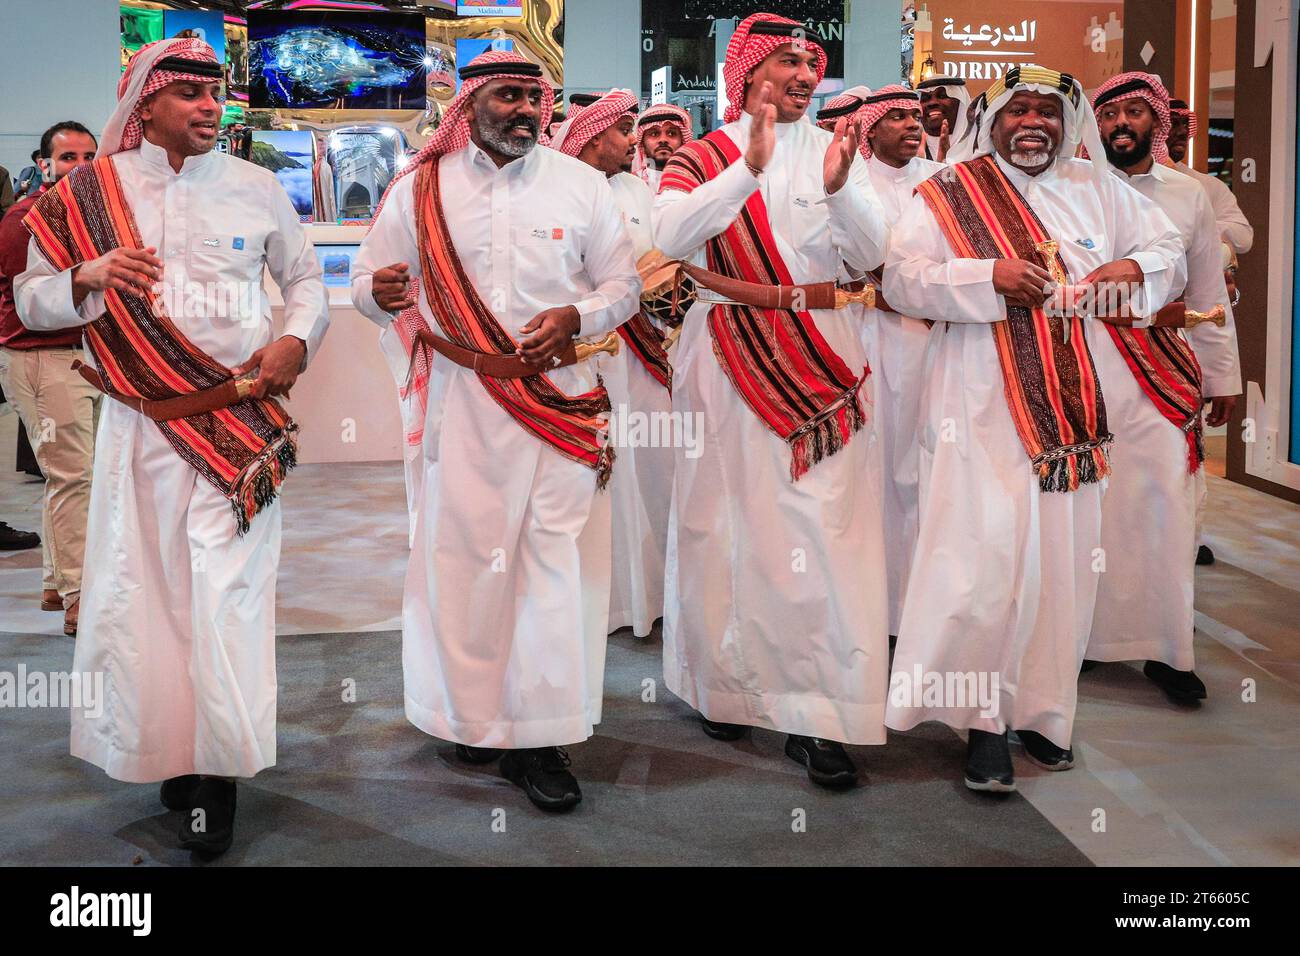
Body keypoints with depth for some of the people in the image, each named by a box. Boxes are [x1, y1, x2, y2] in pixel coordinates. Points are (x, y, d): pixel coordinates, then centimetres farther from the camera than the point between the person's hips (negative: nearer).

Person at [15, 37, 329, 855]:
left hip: (239, 416, -1)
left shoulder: (257, 188, 7)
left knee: (229, 590, -5)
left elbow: (307, 279, 17)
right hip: (142, 421, 1)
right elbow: (30, 302, 8)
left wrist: (298, 339, -3)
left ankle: (219, 774, 4)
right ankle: (166, 750, 23)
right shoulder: (89, 194, 6)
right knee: (144, 584, 5)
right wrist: (88, 279, -13)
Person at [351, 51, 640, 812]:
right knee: (463, 549, 1)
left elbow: (625, 284, 10)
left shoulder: (582, 184, 7)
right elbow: (371, 282, 11)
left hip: (561, 392, 0)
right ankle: (474, 713, 18)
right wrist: (380, 293, -14)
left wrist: (574, 316, -10)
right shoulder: (422, 188, 7)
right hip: (463, 395, 1)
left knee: (556, 555, -4)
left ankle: (539, 735, 3)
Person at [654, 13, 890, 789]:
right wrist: (751, 166, -22)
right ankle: (729, 684, 22)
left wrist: (839, 188, -22)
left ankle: (818, 714, -3)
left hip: (820, 362, 0)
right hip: (728, 363, 0)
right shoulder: (705, 157, 6)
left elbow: (872, 254, -3)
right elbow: (671, 236, -14)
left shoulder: (836, 149, 8)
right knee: (729, 522, 5)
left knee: (822, 527, -6)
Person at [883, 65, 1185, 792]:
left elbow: (1170, 248, 19)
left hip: (1074, 409, 4)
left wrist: (1134, 269, -3)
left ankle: (1042, 711, 20)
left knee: (1065, 563, 6)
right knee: (984, 561, -9)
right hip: (984, 410, -4)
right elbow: (903, 279, -7)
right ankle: (984, 718, 5)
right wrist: (990, 275, -20)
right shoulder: (948, 194, 4)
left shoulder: (1097, 188, 15)